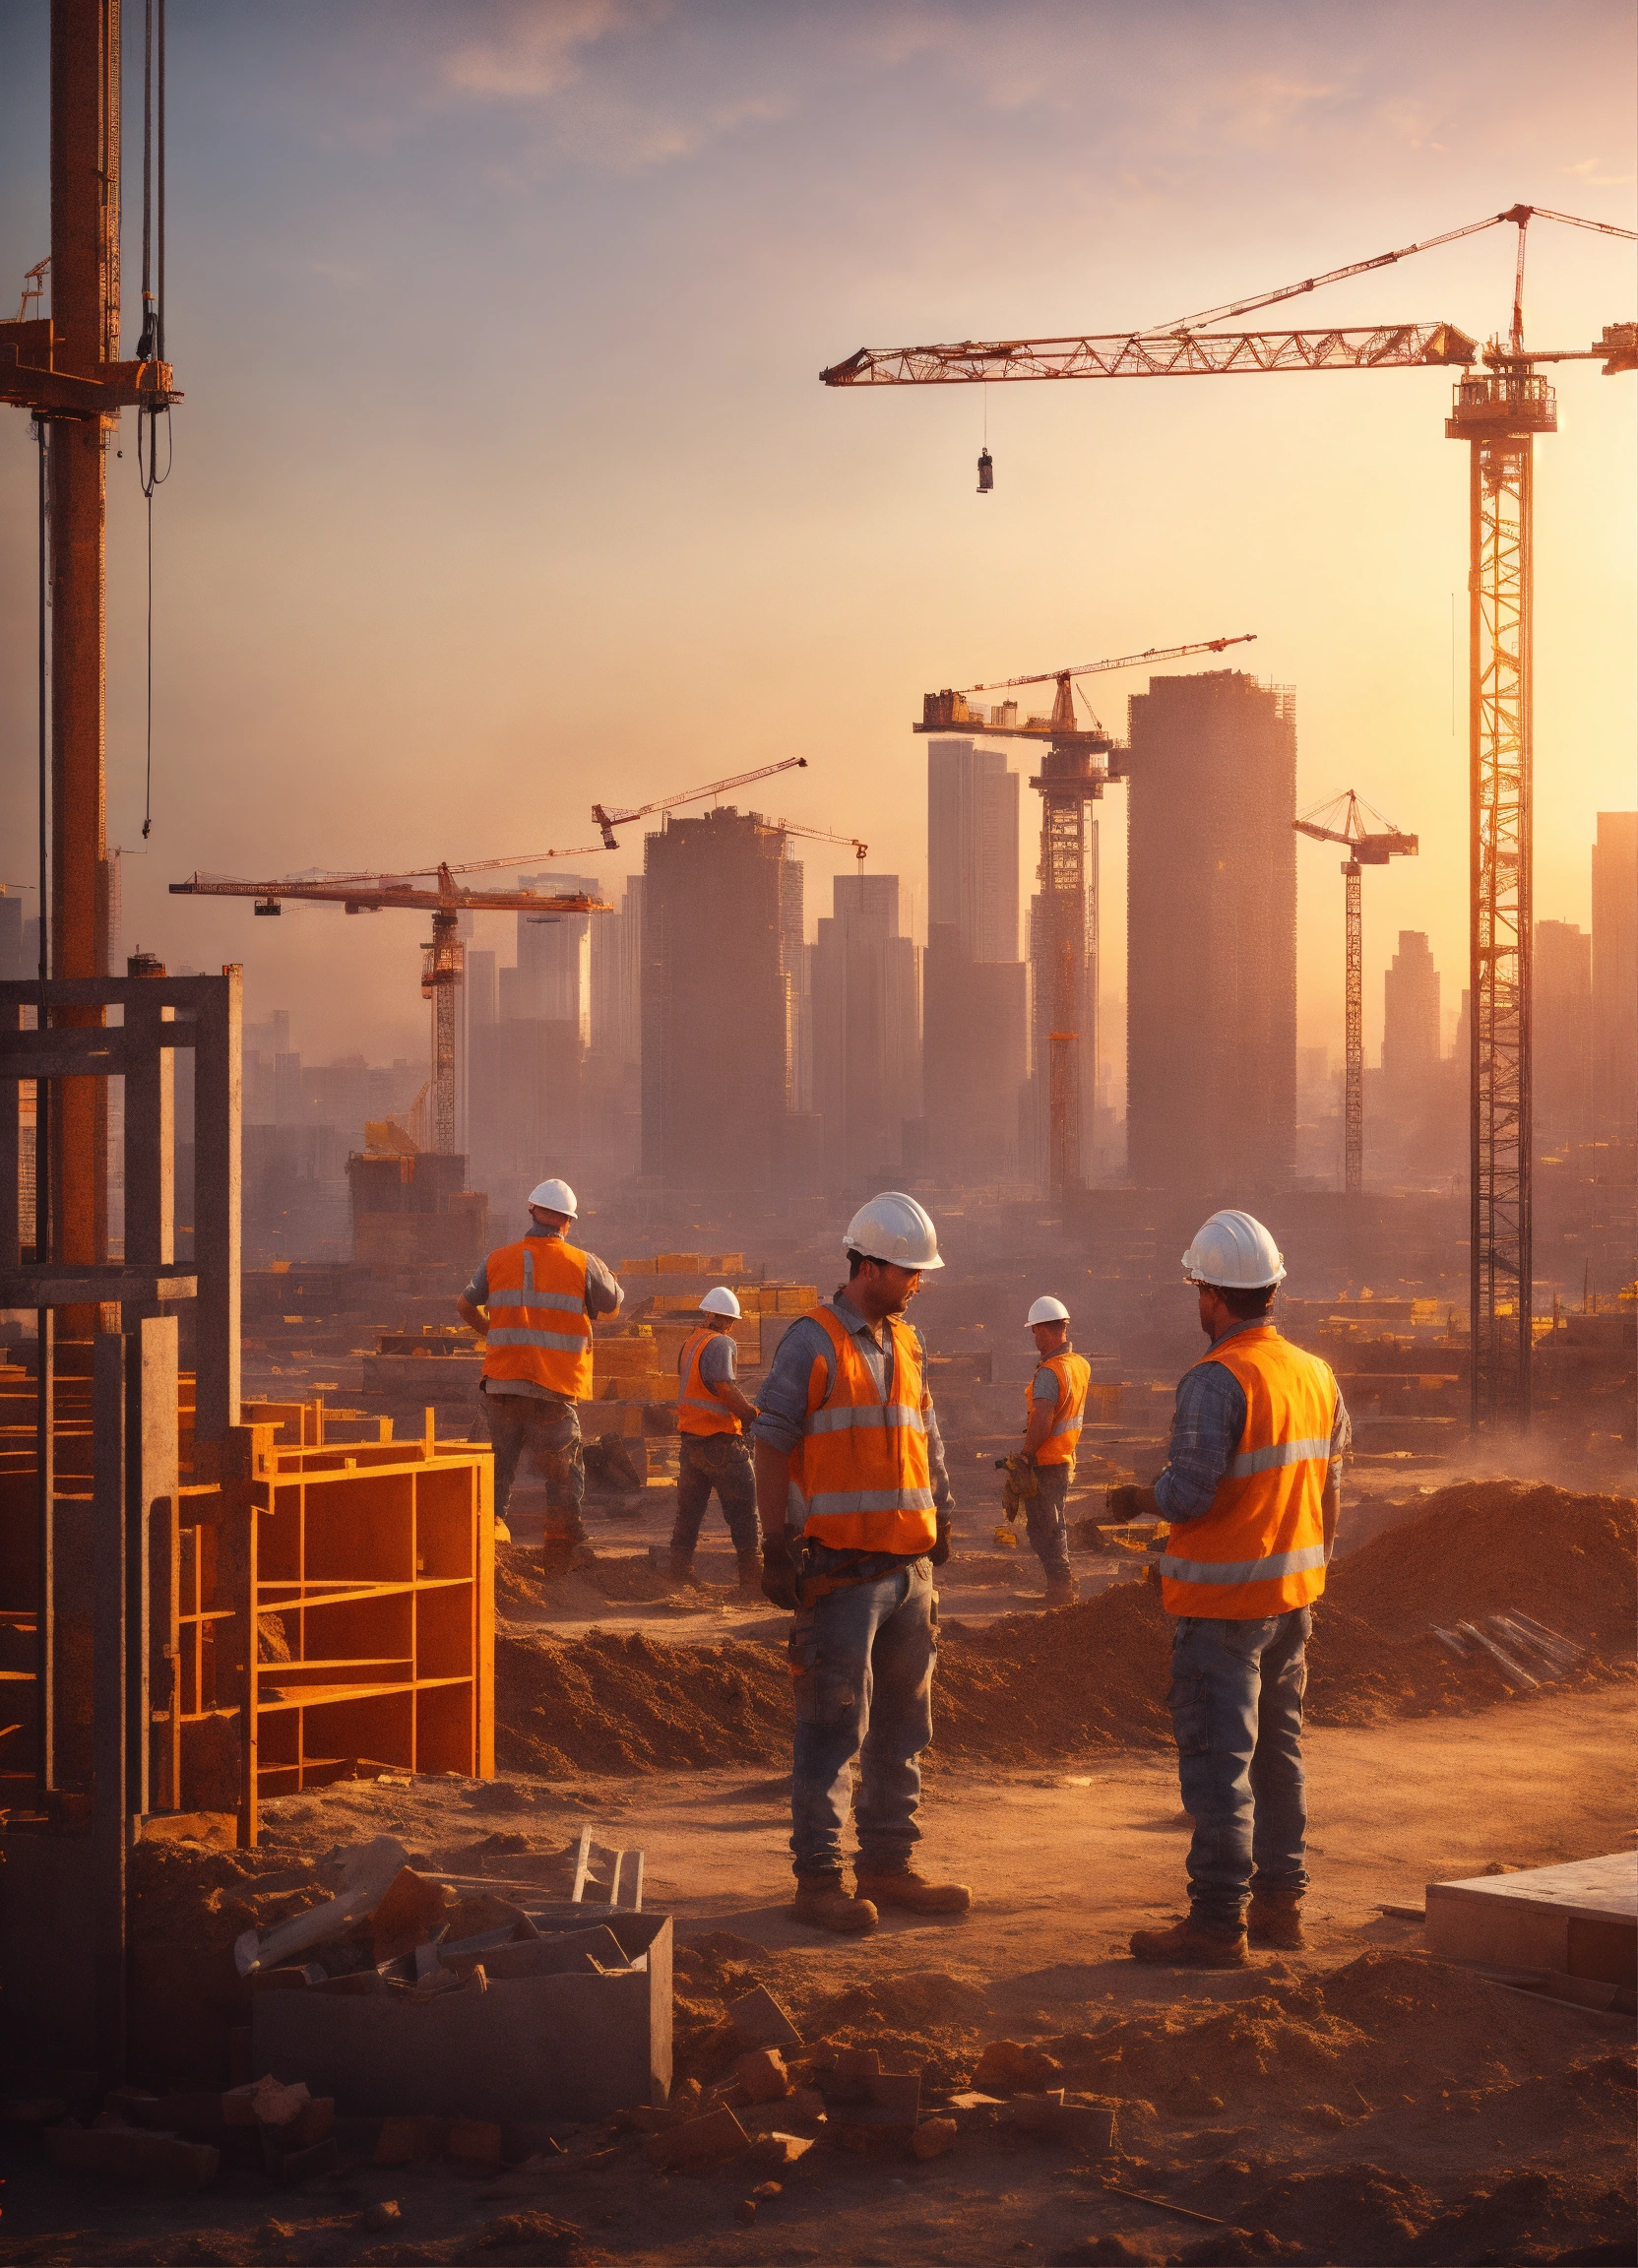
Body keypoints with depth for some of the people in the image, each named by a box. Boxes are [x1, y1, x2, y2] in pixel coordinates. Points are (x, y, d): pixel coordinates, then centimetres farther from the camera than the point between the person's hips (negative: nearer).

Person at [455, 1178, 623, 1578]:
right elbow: (612, 1306, 12)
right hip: (554, 1388, -3)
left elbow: (465, 1305, 15)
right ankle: (562, 1550, 12)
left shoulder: (498, 1260, 4)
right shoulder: (582, 1263, -3)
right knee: (563, 1471, 9)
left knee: (498, 1465, 14)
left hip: (501, 1381, 3)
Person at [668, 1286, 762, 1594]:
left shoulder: (690, 1341, 12)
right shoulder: (720, 1343, -13)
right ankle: (752, 1577, -4)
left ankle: (678, 1571, 17)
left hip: (690, 1436, 8)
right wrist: (752, 1413, -18)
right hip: (719, 1439, -8)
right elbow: (724, 1387, -24)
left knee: (689, 1508, 14)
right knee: (742, 1508, -3)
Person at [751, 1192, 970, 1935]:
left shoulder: (908, 1345, 14)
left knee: (902, 1726, 12)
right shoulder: (812, 1343, -7)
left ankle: (887, 1864, 21)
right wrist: (776, 1547, -12)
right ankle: (818, 1878, 0)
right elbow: (771, 1444, -8)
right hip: (842, 1568, -7)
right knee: (833, 1727, -5)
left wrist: (939, 1519, 14)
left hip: (909, 1566, 7)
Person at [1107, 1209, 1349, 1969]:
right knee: (1277, 1750, 17)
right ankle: (1279, 1902, 23)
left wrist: (1136, 1501, -3)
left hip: (1221, 1600, -8)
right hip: (1293, 1593, 8)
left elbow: (1188, 1493, -23)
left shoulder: (1217, 1380, -19)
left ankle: (1217, 1922, -1)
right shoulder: (1316, 1376, 6)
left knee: (1217, 1759, -3)